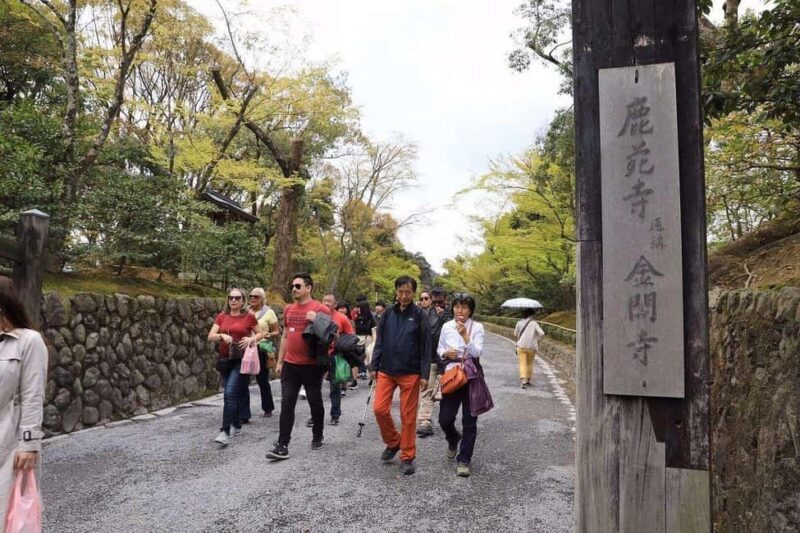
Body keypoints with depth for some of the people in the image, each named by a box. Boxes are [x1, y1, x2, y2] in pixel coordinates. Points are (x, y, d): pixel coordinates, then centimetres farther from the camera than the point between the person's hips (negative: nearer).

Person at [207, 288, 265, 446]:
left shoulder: (248, 317, -1)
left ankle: (225, 431, -15)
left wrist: (251, 339, -10)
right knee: (236, 393, 14)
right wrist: (222, 335, -17)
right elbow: (211, 336, 2)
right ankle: (237, 425, 29)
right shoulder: (221, 317, 7)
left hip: (241, 360, -4)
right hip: (224, 360, 4)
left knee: (230, 393, -15)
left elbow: (261, 333, 9)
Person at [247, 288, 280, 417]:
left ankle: (267, 408, 21)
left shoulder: (268, 312, 1)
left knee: (262, 380, 5)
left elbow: (277, 332, 2)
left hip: (261, 350, -3)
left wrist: (269, 335, -18)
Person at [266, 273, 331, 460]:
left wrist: (317, 321, -23)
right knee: (286, 405, 1)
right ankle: (282, 446, 4)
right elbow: (285, 336, 17)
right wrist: (279, 361, 15)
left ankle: (317, 437, 30)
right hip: (290, 365, 5)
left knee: (315, 403, 11)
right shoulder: (288, 309, 10)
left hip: (312, 365, -4)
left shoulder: (320, 309, -8)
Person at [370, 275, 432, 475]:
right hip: (386, 371, 3)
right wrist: (373, 367, 5)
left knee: (408, 416, 3)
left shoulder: (419, 316, -4)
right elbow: (379, 342, 10)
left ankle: (407, 457, 17)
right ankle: (393, 442, 23)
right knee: (379, 409, -3)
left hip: (410, 373, -3)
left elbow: (426, 347, -4)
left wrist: (425, 375, -9)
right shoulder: (388, 313, 5)